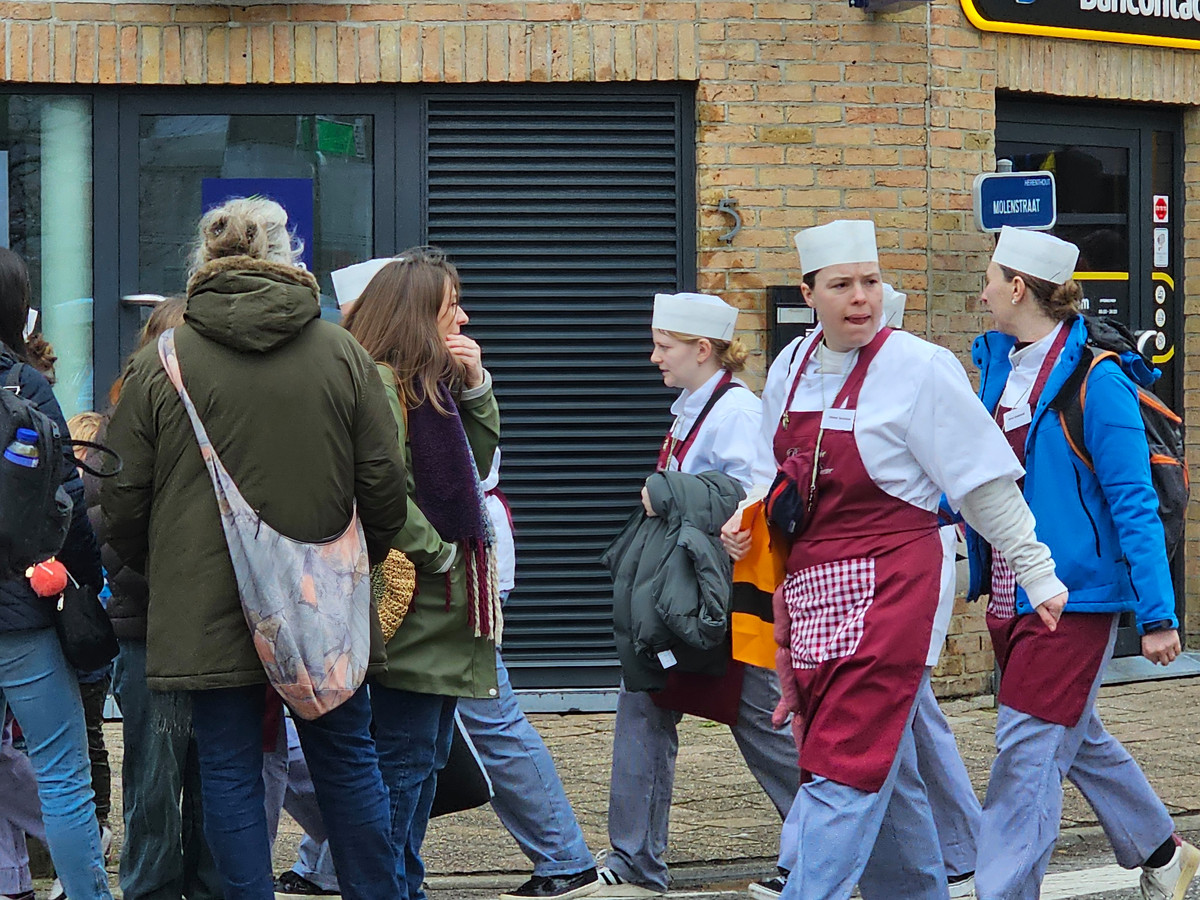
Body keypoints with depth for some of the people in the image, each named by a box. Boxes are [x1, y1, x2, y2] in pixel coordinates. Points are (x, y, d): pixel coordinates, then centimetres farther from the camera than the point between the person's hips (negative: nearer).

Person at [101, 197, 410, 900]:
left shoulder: (160, 364, -5)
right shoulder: (343, 354, -2)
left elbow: (123, 501, -1)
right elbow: (385, 483, 0)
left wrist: (158, 572, 18)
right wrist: (360, 563, 18)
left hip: (206, 607, -1)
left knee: (229, 771, 6)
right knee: (346, 761, 13)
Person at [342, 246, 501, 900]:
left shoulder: (433, 385, 15)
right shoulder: (378, 386, -16)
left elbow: (480, 457, 22)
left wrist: (475, 385, 9)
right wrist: (439, 553, -15)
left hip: (442, 615, 10)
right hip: (407, 611, -10)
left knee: (425, 762, 16)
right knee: (404, 765, -7)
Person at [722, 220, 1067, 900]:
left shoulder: (921, 368, -9)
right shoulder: (791, 367, 10)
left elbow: (986, 485, -6)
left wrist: (1037, 573, -5)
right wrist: (747, 518, 6)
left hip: (890, 586, -7)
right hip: (813, 586, 7)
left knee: (847, 767, -12)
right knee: (885, 761, 15)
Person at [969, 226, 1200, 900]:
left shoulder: (1094, 382, -15)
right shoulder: (998, 368, 8)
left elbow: (1134, 506, -16)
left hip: (1072, 597, -8)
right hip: (1011, 593, 9)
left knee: (1029, 749, -8)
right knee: (1075, 738, 19)